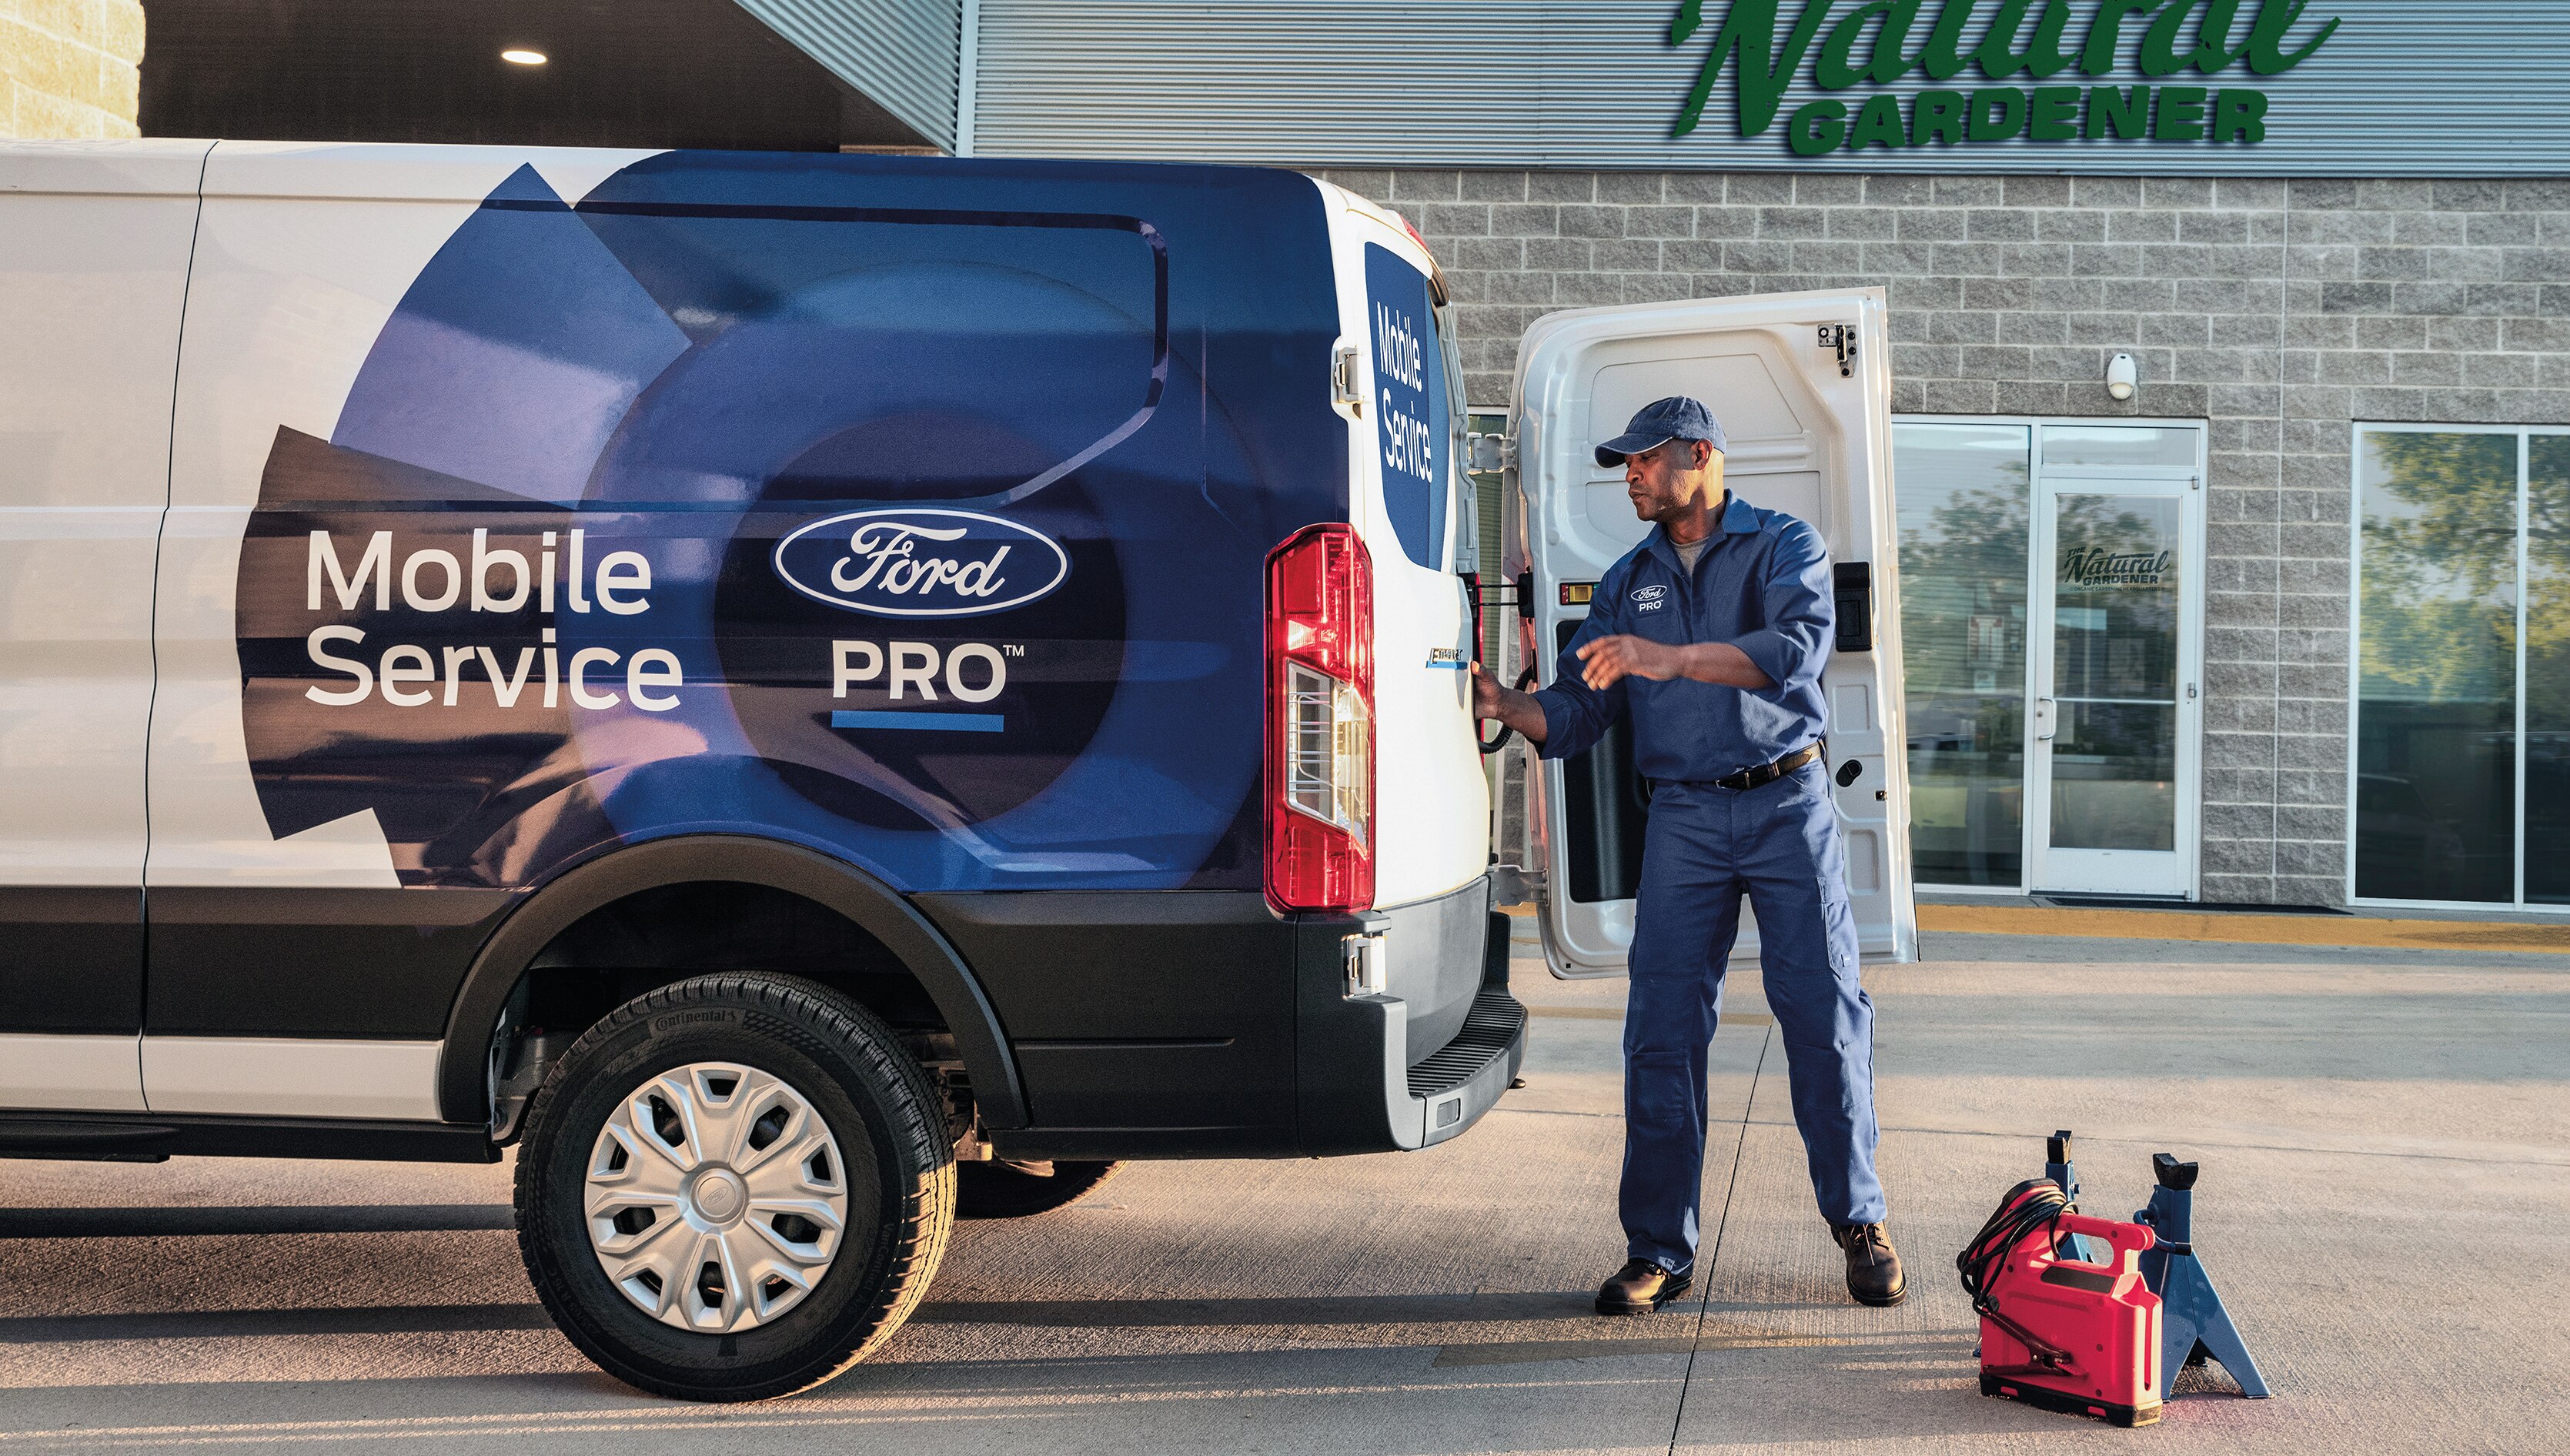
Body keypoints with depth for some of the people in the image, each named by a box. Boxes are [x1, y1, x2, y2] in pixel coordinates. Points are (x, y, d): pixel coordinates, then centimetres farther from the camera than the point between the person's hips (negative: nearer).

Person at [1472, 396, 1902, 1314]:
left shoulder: (1784, 546, 1)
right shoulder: (1627, 582, 14)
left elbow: (1800, 645, -20)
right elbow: (1577, 713, 9)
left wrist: (1673, 659, -29)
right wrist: (1507, 706, -11)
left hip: (1789, 802, -3)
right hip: (1683, 818, 3)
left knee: (1824, 1014, -1)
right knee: (1661, 1031, -3)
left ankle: (1859, 1222, 14)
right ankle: (1658, 1249, 3)